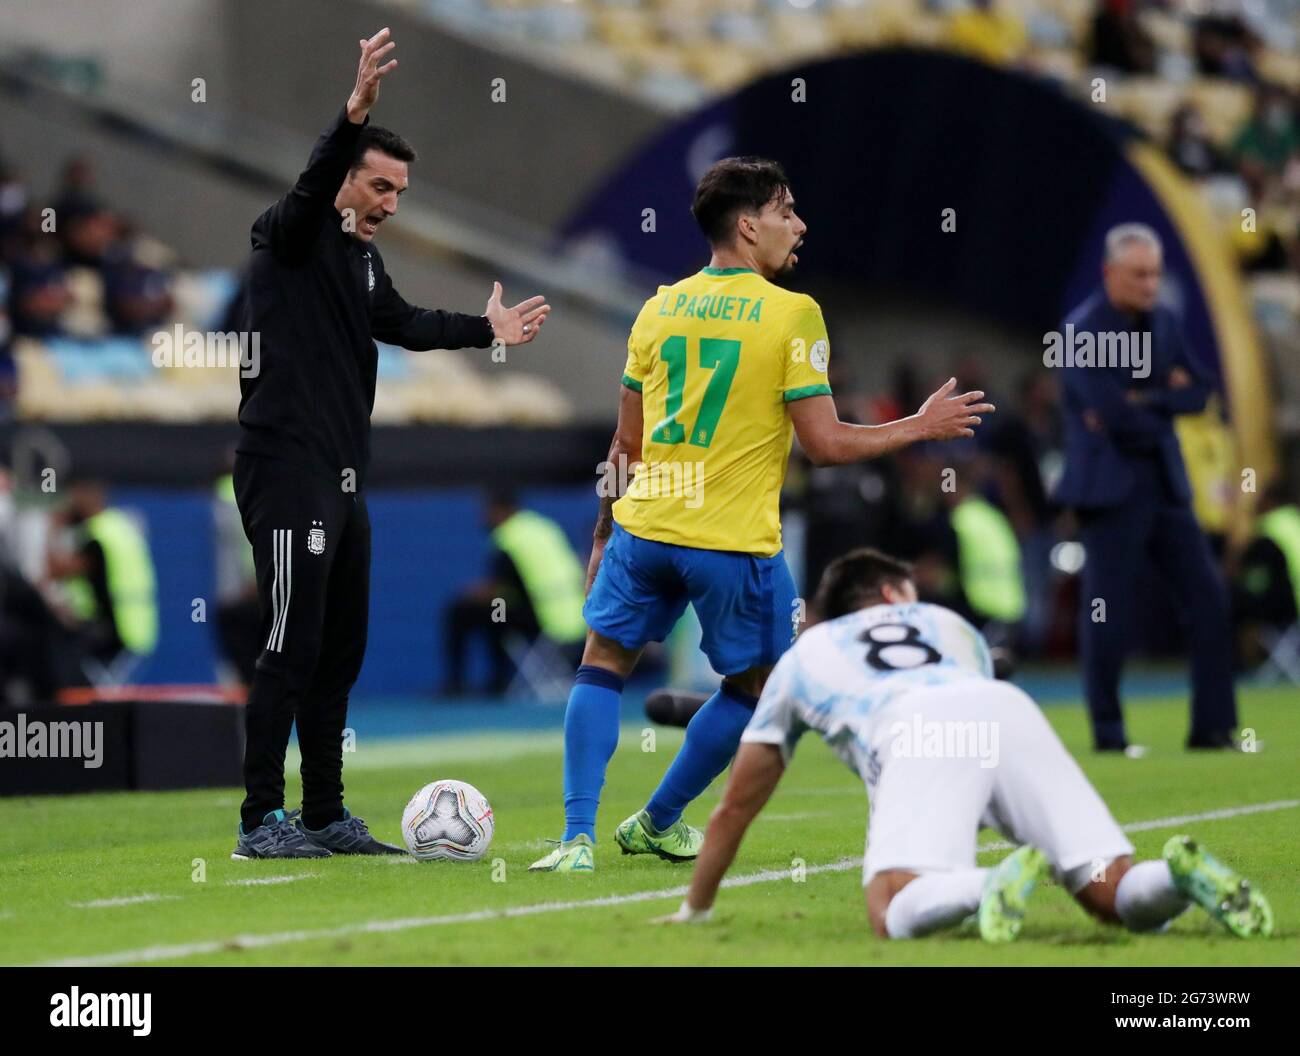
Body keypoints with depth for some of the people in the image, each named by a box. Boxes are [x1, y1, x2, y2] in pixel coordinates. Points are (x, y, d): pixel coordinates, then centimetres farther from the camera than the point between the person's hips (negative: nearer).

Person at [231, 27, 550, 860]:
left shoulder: (364, 259, 17)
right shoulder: (292, 240, -8)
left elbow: (403, 323, 30)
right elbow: (311, 186, -28)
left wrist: (486, 329, 31)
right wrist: (355, 116, -43)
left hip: (342, 480, 9)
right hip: (287, 471, -9)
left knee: (341, 651, 11)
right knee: (293, 645, -10)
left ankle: (325, 816, 18)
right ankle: (261, 822, -6)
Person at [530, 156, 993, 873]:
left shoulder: (659, 307, 6)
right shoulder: (792, 315, -9)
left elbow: (626, 444, 12)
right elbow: (825, 443, -10)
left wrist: (603, 534, 22)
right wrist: (920, 428, 2)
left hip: (643, 526, 4)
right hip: (735, 544, -4)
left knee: (602, 665, 15)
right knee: (754, 684, 17)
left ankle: (578, 837, 1)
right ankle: (656, 824, 25)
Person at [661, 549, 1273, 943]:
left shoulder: (802, 655, 37)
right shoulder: (947, 624, 42)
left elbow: (735, 809, 43)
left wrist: (695, 910, 56)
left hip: (913, 734, -3)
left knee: (895, 917, -17)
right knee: (1117, 898, -1)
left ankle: (997, 885, -44)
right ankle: (1178, 874, -33)